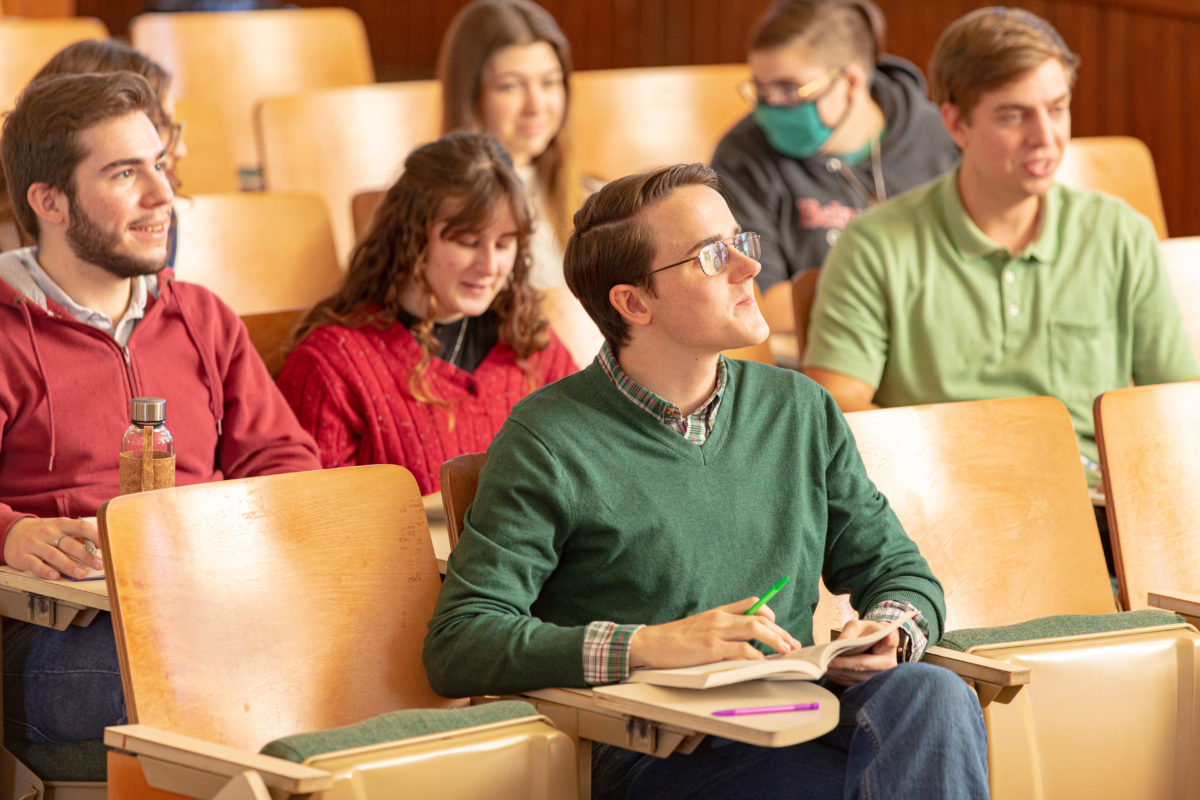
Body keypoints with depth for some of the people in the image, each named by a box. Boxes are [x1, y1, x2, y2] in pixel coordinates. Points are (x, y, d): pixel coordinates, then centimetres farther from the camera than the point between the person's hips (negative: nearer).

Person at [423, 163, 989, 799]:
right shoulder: (550, 442, -2)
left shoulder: (800, 412, 16)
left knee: (931, 694, -29)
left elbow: (900, 573, 23)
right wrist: (647, 645, -20)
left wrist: (889, 631, -3)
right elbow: (455, 648, -9)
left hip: (793, 727, 6)